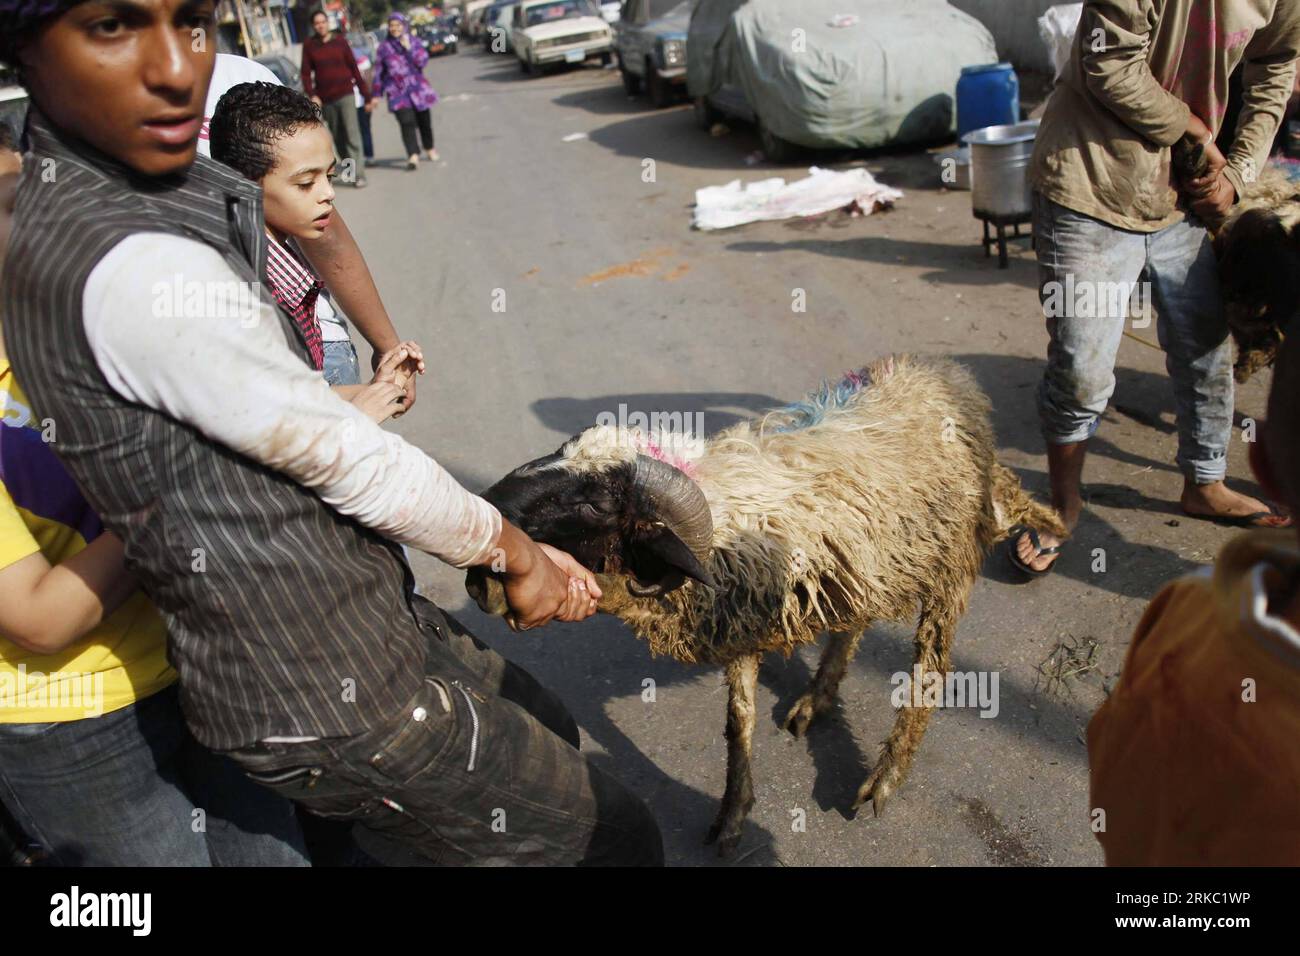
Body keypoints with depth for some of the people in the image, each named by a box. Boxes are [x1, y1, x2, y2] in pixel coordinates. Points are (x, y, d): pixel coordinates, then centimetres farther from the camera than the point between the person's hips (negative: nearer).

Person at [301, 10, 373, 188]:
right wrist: (311, 95, -13)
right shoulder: (309, 45, 3)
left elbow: (354, 68, 4)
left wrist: (367, 96, 3)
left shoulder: (340, 41, 3)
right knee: (338, 137, 8)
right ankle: (350, 167, 21)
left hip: (345, 95, -2)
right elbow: (306, 73, 2)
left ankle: (359, 174, -12)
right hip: (325, 99, 2)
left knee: (352, 134, -11)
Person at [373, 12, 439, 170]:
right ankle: (413, 156, -25)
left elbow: (422, 61, -6)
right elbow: (379, 72, 7)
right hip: (397, 91, -2)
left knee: (424, 120, 10)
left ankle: (429, 148, 33)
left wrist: (408, 48, -14)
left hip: (417, 88, 2)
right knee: (407, 123, -17)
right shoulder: (384, 47, 5)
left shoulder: (414, 42, 6)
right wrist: (377, 94, 7)